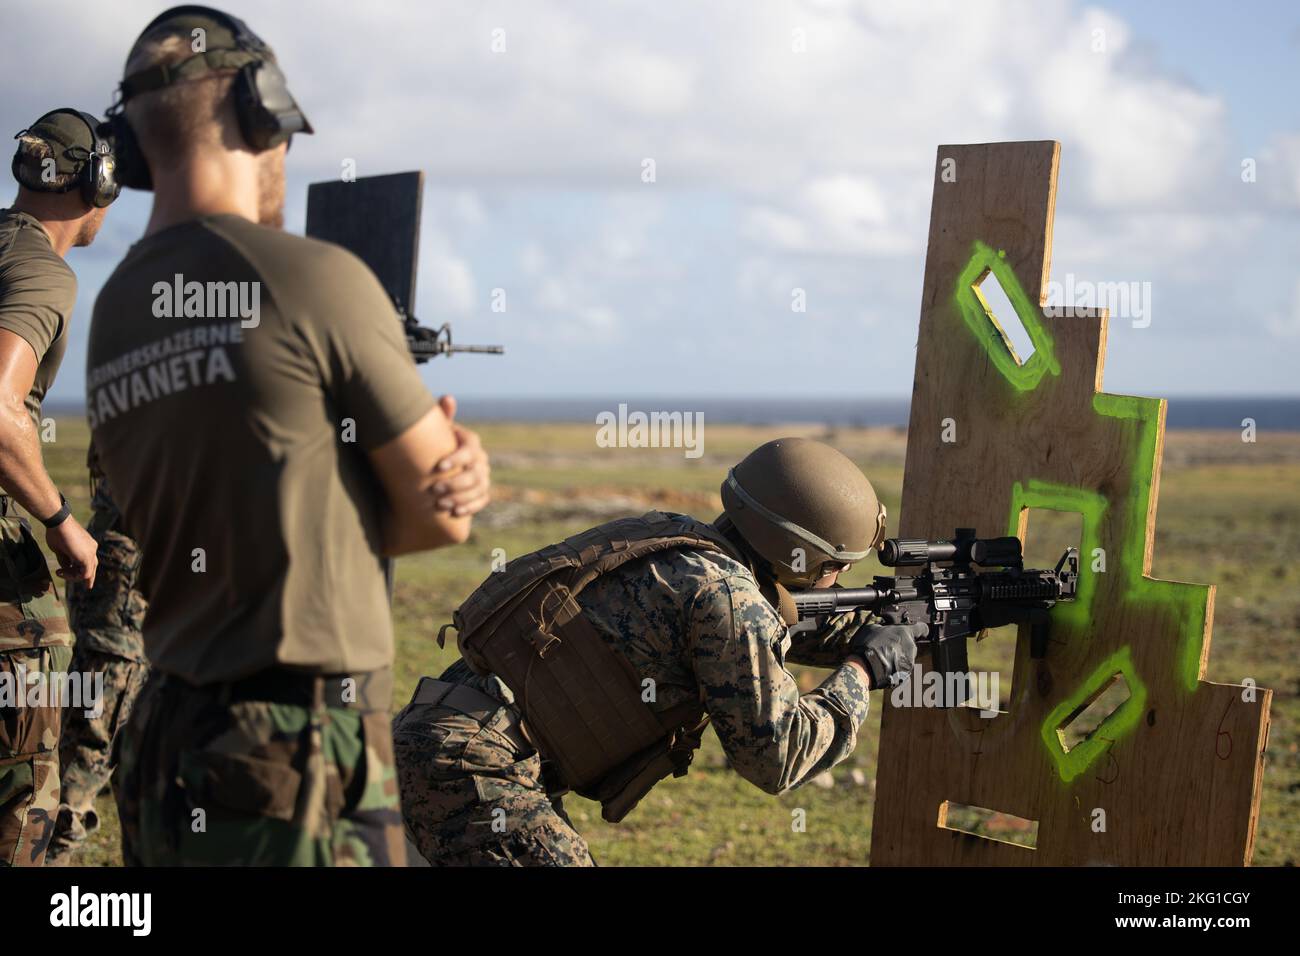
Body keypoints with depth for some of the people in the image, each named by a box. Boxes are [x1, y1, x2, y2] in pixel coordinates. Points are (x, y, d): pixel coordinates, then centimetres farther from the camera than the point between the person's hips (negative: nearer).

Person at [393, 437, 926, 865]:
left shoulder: (682, 541, 14)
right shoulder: (726, 594, -12)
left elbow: (775, 621, 35)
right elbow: (776, 757, -8)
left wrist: (872, 633, 34)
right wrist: (858, 675, 5)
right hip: (470, 764, -10)